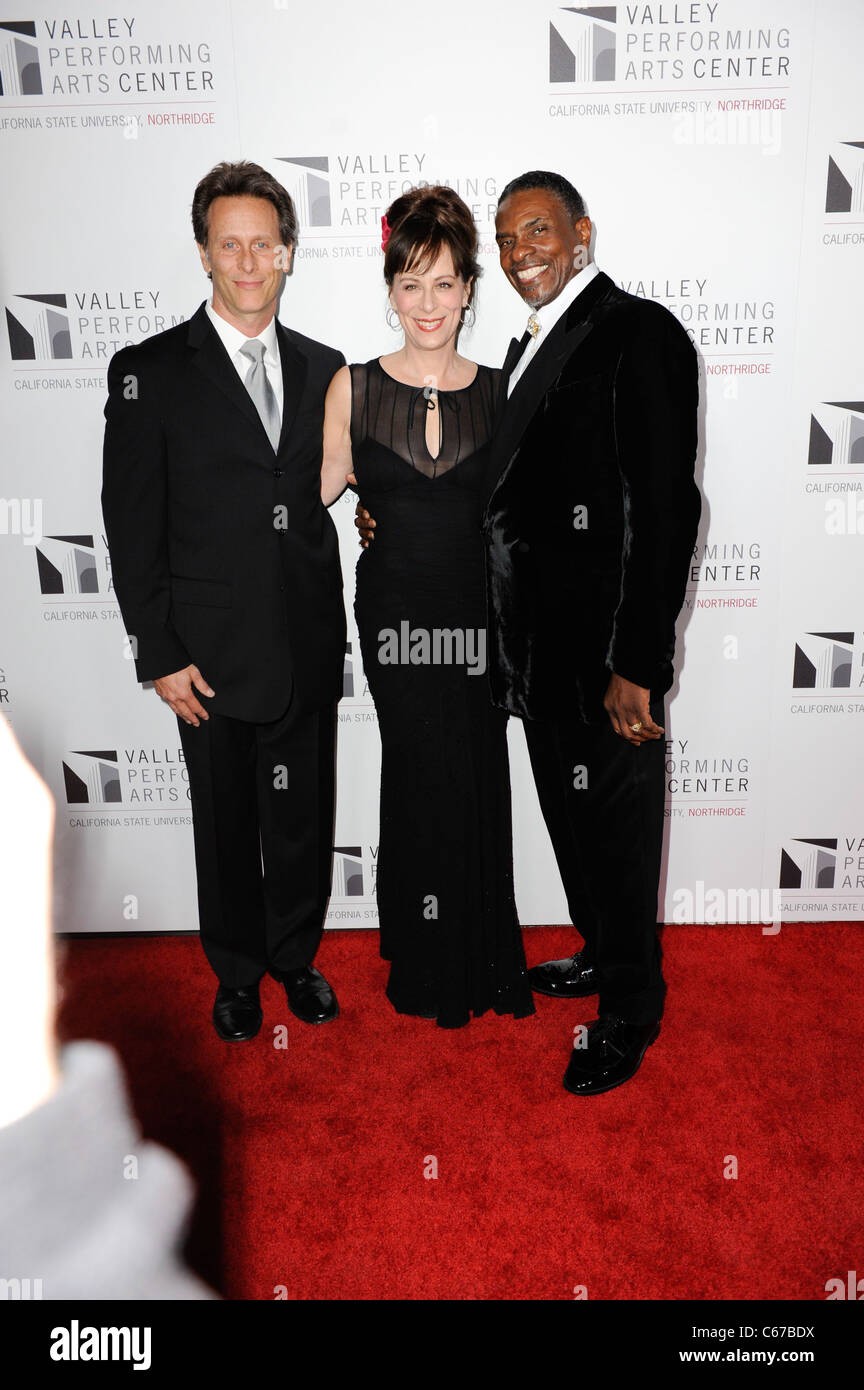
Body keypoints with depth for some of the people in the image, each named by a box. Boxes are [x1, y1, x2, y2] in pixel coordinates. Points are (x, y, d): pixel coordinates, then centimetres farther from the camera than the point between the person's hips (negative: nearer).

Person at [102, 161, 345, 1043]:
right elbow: (132, 524, -6)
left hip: (309, 647, 3)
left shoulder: (324, 369, 8)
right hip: (212, 654, -3)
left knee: (304, 819, 14)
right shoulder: (149, 371, -4)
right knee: (226, 825, 12)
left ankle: (296, 957, 37)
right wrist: (159, 653, -9)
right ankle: (237, 972, 34)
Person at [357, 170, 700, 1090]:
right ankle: (601, 953, 42)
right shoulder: (530, 346, 17)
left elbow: (664, 507, -18)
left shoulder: (638, 333, -11)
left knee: (616, 827, 6)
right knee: (569, 816, 20)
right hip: (540, 648, 8)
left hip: (604, 655, -8)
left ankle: (630, 1009, 26)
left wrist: (638, 663, -22)